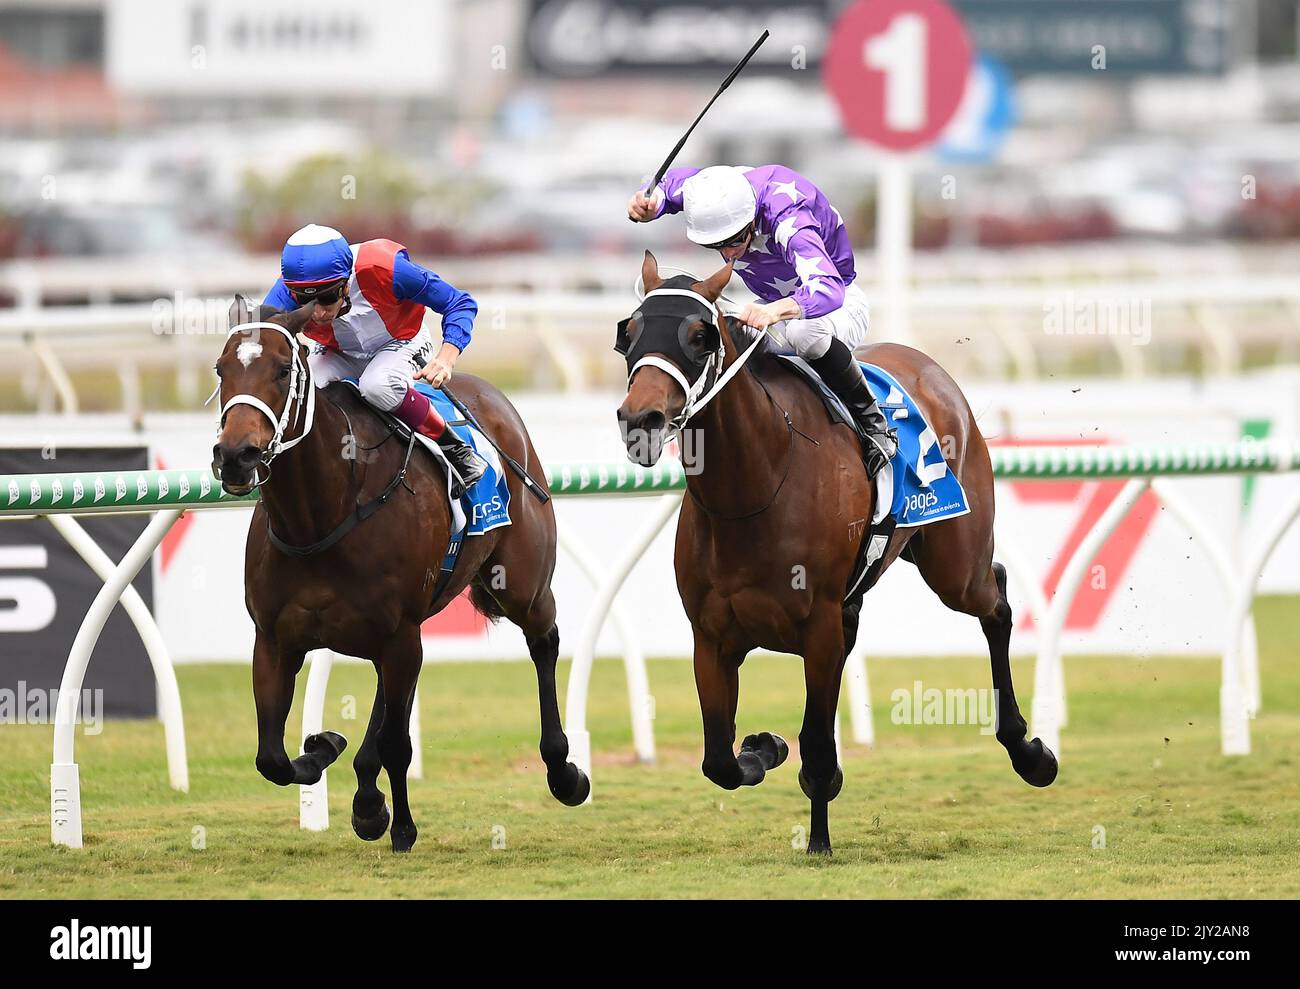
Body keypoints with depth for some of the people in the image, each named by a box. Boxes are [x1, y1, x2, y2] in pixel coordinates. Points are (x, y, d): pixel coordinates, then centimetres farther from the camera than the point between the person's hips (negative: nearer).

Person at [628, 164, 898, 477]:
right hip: (772, 303, 7)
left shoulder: (787, 220, -38)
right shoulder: (713, 191, -19)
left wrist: (775, 311, -72)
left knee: (806, 331, -42)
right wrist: (647, 204, -20)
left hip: (839, 302, -7)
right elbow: (669, 182, 5)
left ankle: (873, 423, -23)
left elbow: (828, 288, -52)